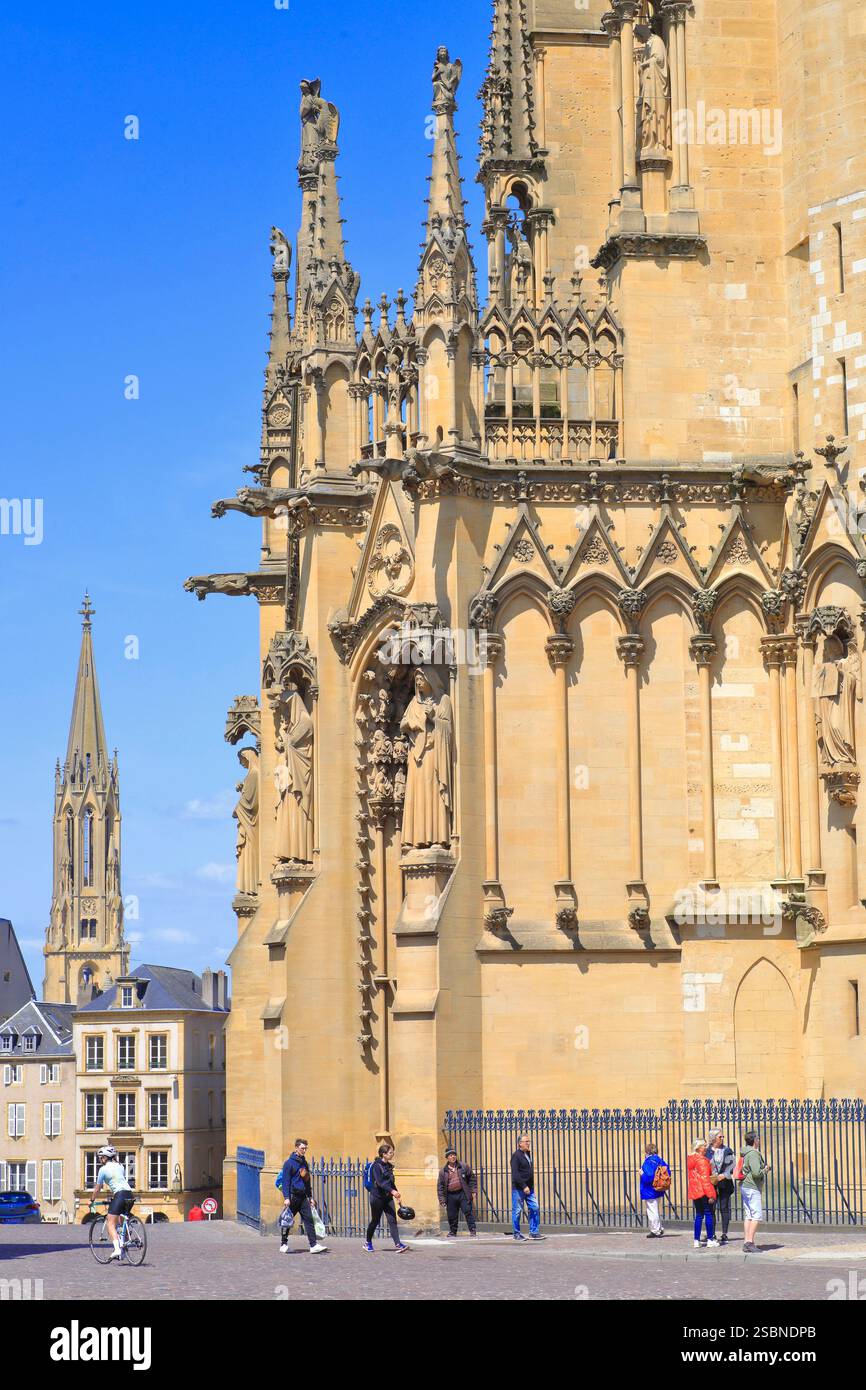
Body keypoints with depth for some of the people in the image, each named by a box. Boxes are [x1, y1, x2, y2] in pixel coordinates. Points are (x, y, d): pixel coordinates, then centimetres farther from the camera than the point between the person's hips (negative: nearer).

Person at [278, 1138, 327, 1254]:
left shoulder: (304, 1163, 15)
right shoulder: (289, 1163, -7)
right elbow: (285, 1181, -11)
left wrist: (310, 1196, 21)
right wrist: (286, 1198, -19)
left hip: (303, 1197, 6)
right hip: (293, 1196, -6)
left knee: (309, 1220, -3)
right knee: (287, 1222, 3)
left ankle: (314, 1245, -7)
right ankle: (283, 1245, 13)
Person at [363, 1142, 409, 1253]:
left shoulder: (389, 1166, 12)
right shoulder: (376, 1166, -13)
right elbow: (380, 1182, -26)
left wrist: (396, 1195, 21)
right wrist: (392, 1191, -37)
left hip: (388, 1198, 6)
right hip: (377, 1197, -6)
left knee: (392, 1220, -5)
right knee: (375, 1221, 5)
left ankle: (398, 1244, -13)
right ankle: (368, 1243, 24)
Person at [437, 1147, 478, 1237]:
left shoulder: (464, 1167, 7)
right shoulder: (443, 1171, 7)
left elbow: (472, 1178, 9)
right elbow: (440, 1186, 8)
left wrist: (474, 1191, 0)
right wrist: (442, 1199, 1)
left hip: (463, 1194, -1)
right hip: (451, 1195, 2)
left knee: (468, 1212, -7)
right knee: (452, 1215, 5)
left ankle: (472, 1230, -3)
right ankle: (452, 1231, 19)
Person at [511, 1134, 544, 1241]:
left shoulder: (528, 1154, 14)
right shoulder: (516, 1156, -11)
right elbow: (515, 1174, -18)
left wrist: (531, 1186, 14)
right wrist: (524, 1186, -22)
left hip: (529, 1188, 8)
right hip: (518, 1188, -8)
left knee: (535, 1208, 2)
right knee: (517, 1211, 0)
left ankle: (534, 1232, 8)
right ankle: (517, 1234, 8)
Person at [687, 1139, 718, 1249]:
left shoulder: (690, 1160, 12)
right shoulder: (702, 1160, -14)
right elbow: (705, 1178, -17)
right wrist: (710, 1194, -16)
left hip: (694, 1190, 8)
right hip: (704, 1191, -8)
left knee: (699, 1215, 12)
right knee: (708, 1214, -1)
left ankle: (697, 1241, 10)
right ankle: (710, 1240, 0)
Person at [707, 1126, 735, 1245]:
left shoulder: (727, 1151, 4)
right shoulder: (707, 1151, 6)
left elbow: (731, 1166, 0)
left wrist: (723, 1175, -14)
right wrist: (708, 1177, -8)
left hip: (724, 1183, -1)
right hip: (710, 1183, 1)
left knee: (724, 1208, 0)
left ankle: (724, 1235, 5)